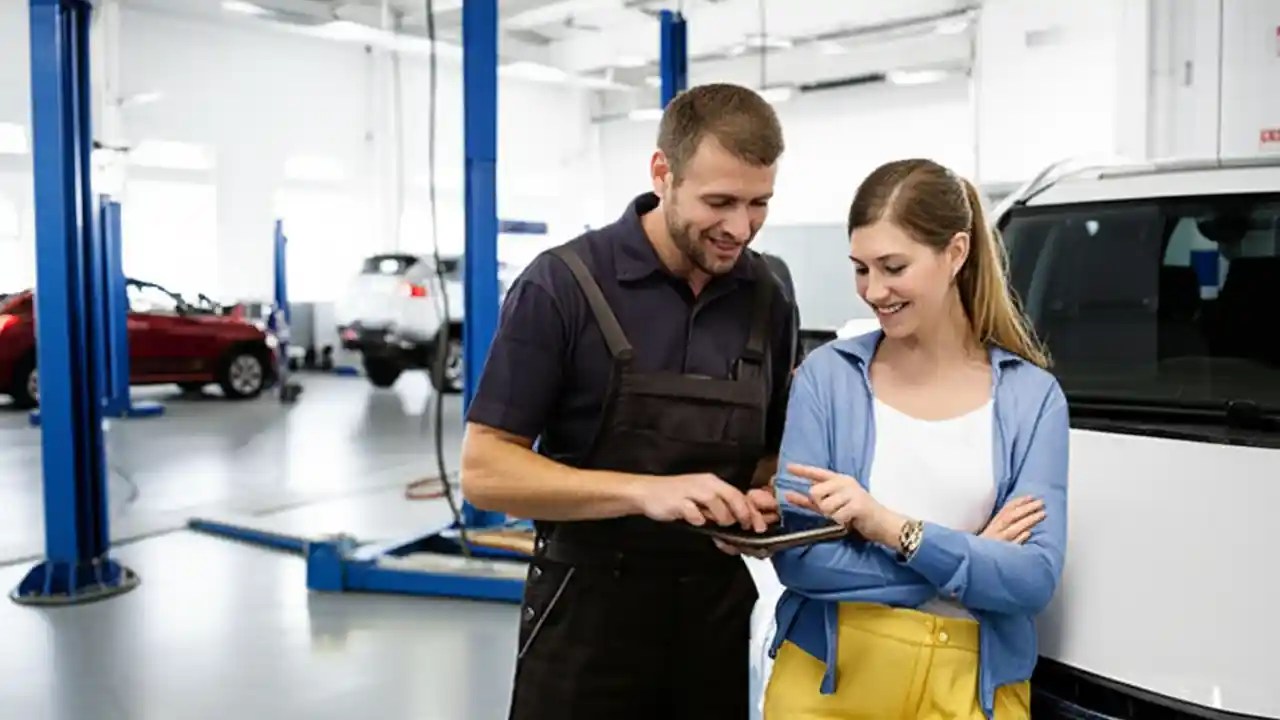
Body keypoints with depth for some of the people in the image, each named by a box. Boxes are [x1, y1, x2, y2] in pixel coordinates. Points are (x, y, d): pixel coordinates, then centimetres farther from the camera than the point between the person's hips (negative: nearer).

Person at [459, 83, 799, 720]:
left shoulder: (767, 299, 1)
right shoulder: (562, 285, -14)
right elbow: (485, 471, -15)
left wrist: (763, 501, -10)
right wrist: (645, 491, -27)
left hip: (719, 611, 4)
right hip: (587, 614, -4)